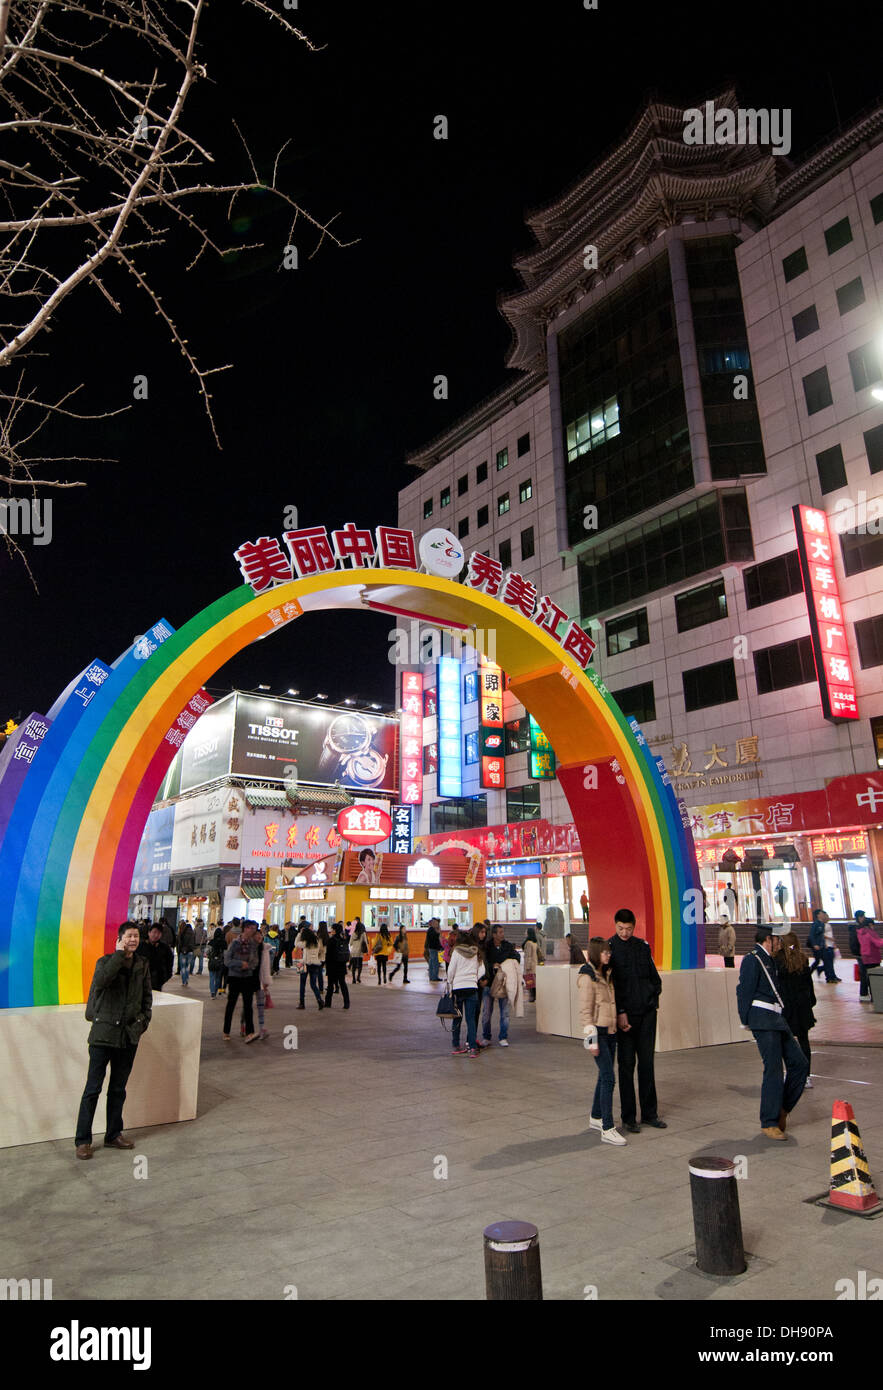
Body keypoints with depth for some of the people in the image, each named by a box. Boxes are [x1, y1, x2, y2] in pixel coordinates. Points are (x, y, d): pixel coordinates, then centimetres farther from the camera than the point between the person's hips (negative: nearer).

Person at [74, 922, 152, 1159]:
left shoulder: (142, 965, 5)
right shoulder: (106, 961, -7)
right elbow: (101, 980, -30)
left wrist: (144, 1021, 4)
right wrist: (119, 954, -25)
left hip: (130, 1034, 4)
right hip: (104, 1033, -4)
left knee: (118, 1089, 14)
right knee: (93, 1089, 1)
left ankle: (113, 1135, 26)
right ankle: (82, 1140, 13)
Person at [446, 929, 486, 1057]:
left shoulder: (456, 952, -5)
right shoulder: (476, 953, 5)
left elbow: (451, 971, -7)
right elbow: (481, 971, 5)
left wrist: (450, 984, 5)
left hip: (457, 988, -2)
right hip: (472, 988, 2)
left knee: (457, 1018, 10)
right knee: (471, 1019, 3)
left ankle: (455, 1046, 16)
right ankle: (472, 1048, -2)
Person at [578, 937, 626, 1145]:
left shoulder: (606, 974, 11)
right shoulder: (587, 977, -15)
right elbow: (585, 1011, -16)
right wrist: (592, 1039, -18)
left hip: (610, 1031, 8)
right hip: (598, 1031, -8)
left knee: (604, 1076, 16)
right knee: (608, 1078, -10)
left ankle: (596, 1118, 29)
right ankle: (608, 1130, -7)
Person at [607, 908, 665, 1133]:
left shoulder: (643, 946, 7)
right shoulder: (609, 948, -7)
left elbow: (654, 976, 16)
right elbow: (609, 984, -10)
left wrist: (653, 998, 3)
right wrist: (620, 1012, -14)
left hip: (647, 1013, 4)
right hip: (625, 1014, -4)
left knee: (647, 1063, 10)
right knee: (627, 1065, 1)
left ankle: (649, 1113, 20)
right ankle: (629, 1117, 11)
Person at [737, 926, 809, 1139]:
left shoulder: (769, 960, 19)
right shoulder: (752, 960, -10)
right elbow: (744, 991, -12)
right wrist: (747, 1021, -11)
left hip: (778, 1020, 9)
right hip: (763, 1021, -9)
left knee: (800, 1064, 7)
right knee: (774, 1070, -7)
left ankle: (782, 1109, 21)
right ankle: (769, 1123, 4)